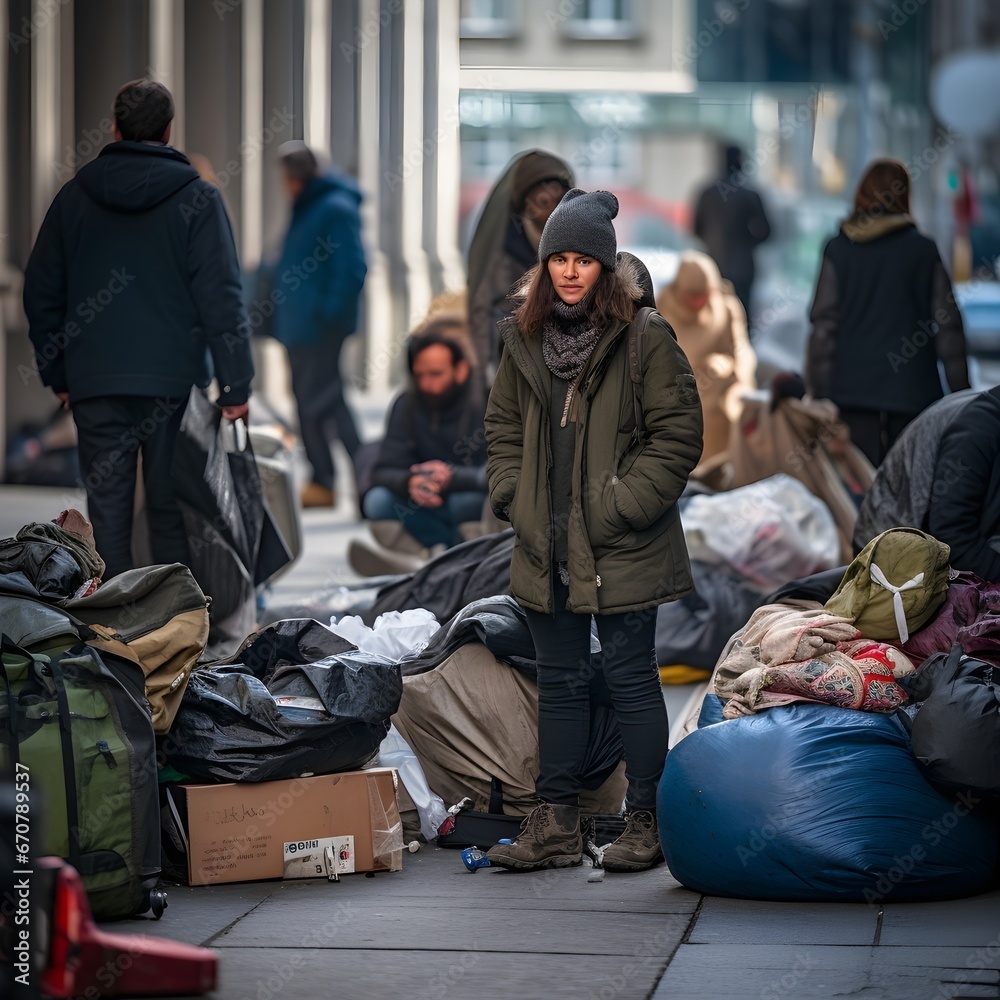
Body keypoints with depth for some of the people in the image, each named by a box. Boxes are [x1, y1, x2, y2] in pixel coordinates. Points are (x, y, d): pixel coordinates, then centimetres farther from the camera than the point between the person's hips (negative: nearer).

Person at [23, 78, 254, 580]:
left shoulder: (75, 195, 7)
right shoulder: (197, 198, -4)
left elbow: (41, 291, 10)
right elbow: (221, 298, -8)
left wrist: (56, 373, 17)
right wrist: (236, 385, -6)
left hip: (94, 385, 2)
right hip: (175, 383, -2)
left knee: (107, 513, 5)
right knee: (172, 512, 4)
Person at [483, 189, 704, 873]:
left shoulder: (644, 338, -9)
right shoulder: (525, 338, 9)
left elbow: (678, 433, -9)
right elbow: (503, 426, 19)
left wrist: (623, 506, -13)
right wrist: (512, 496, 5)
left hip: (621, 550, -6)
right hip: (547, 549, 6)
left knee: (631, 679, 1)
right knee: (559, 683, 12)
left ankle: (647, 822, 10)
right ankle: (556, 826, 18)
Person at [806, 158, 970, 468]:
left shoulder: (839, 250, 2)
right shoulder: (924, 250, 2)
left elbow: (823, 326, 0)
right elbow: (948, 327, 3)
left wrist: (818, 392, 5)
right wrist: (961, 392, 8)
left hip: (852, 389, 0)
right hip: (913, 392, 0)